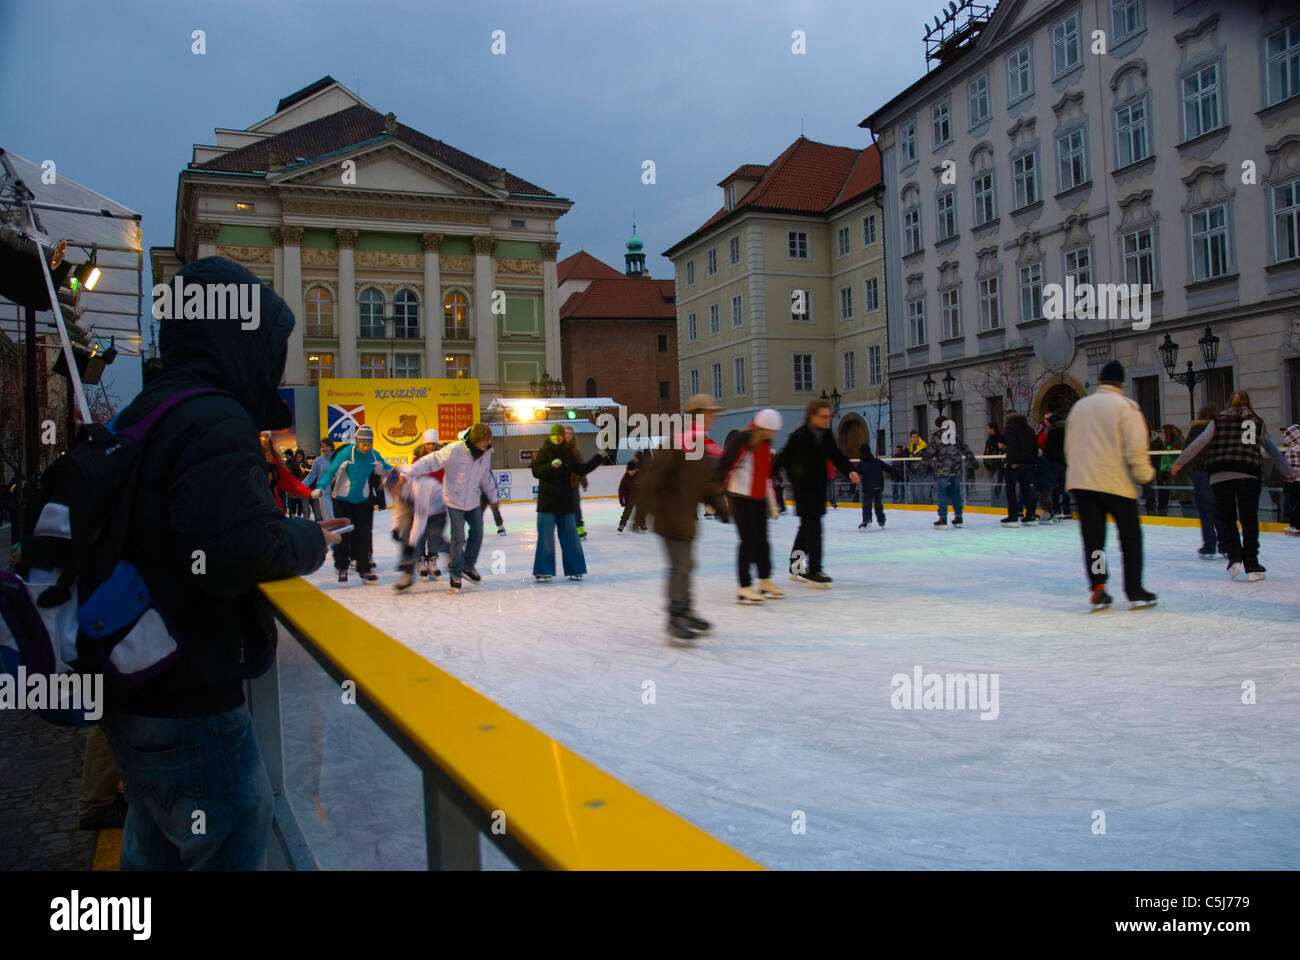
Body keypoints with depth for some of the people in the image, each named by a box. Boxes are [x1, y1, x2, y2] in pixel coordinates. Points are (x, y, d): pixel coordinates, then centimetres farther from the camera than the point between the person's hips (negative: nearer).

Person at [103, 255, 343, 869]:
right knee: (234, 836, 5)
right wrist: (311, 540, -10)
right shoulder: (216, 419, -20)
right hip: (186, 698, -10)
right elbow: (239, 551, -29)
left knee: (158, 846, 25)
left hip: (135, 683, 10)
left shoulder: (144, 413, 10)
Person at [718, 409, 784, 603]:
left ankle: (765, 582, 26)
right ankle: (744, 588, -3)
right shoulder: (741, 440, -15)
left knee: (762, 540, 14)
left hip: (759, 499, 8)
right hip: (740, 497, -8)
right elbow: (725, 465, -18)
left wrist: (771, 502, 26)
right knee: (748, 540, -8)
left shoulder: (765, 444, 12)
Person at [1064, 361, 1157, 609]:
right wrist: (1145, 475, 0)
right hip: (1116, 483, -4)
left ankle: (1098, 590, 0)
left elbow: (1069, 448, 17)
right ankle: (1135, 591, 12)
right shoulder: (1125, 406, -6)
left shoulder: (1079, 407, 12)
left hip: (1081, 482, 4)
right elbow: (1135, 449, -13)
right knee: (1131, 536, 9)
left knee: (1092, 537, 7)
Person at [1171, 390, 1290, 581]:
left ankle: (1234, 557, -7)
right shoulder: (1258, 422, 15)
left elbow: (1200, 442, 0)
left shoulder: (1219, 420, 11)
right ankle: (1252, 567, 5)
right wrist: (1288, 472, 33)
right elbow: (1272, 450, 21)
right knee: (1250, 521, 6)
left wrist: (1180, 462, 2)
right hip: (1250, 475, 1)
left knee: (1224, 518, 10)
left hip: (1221, 477, -1)